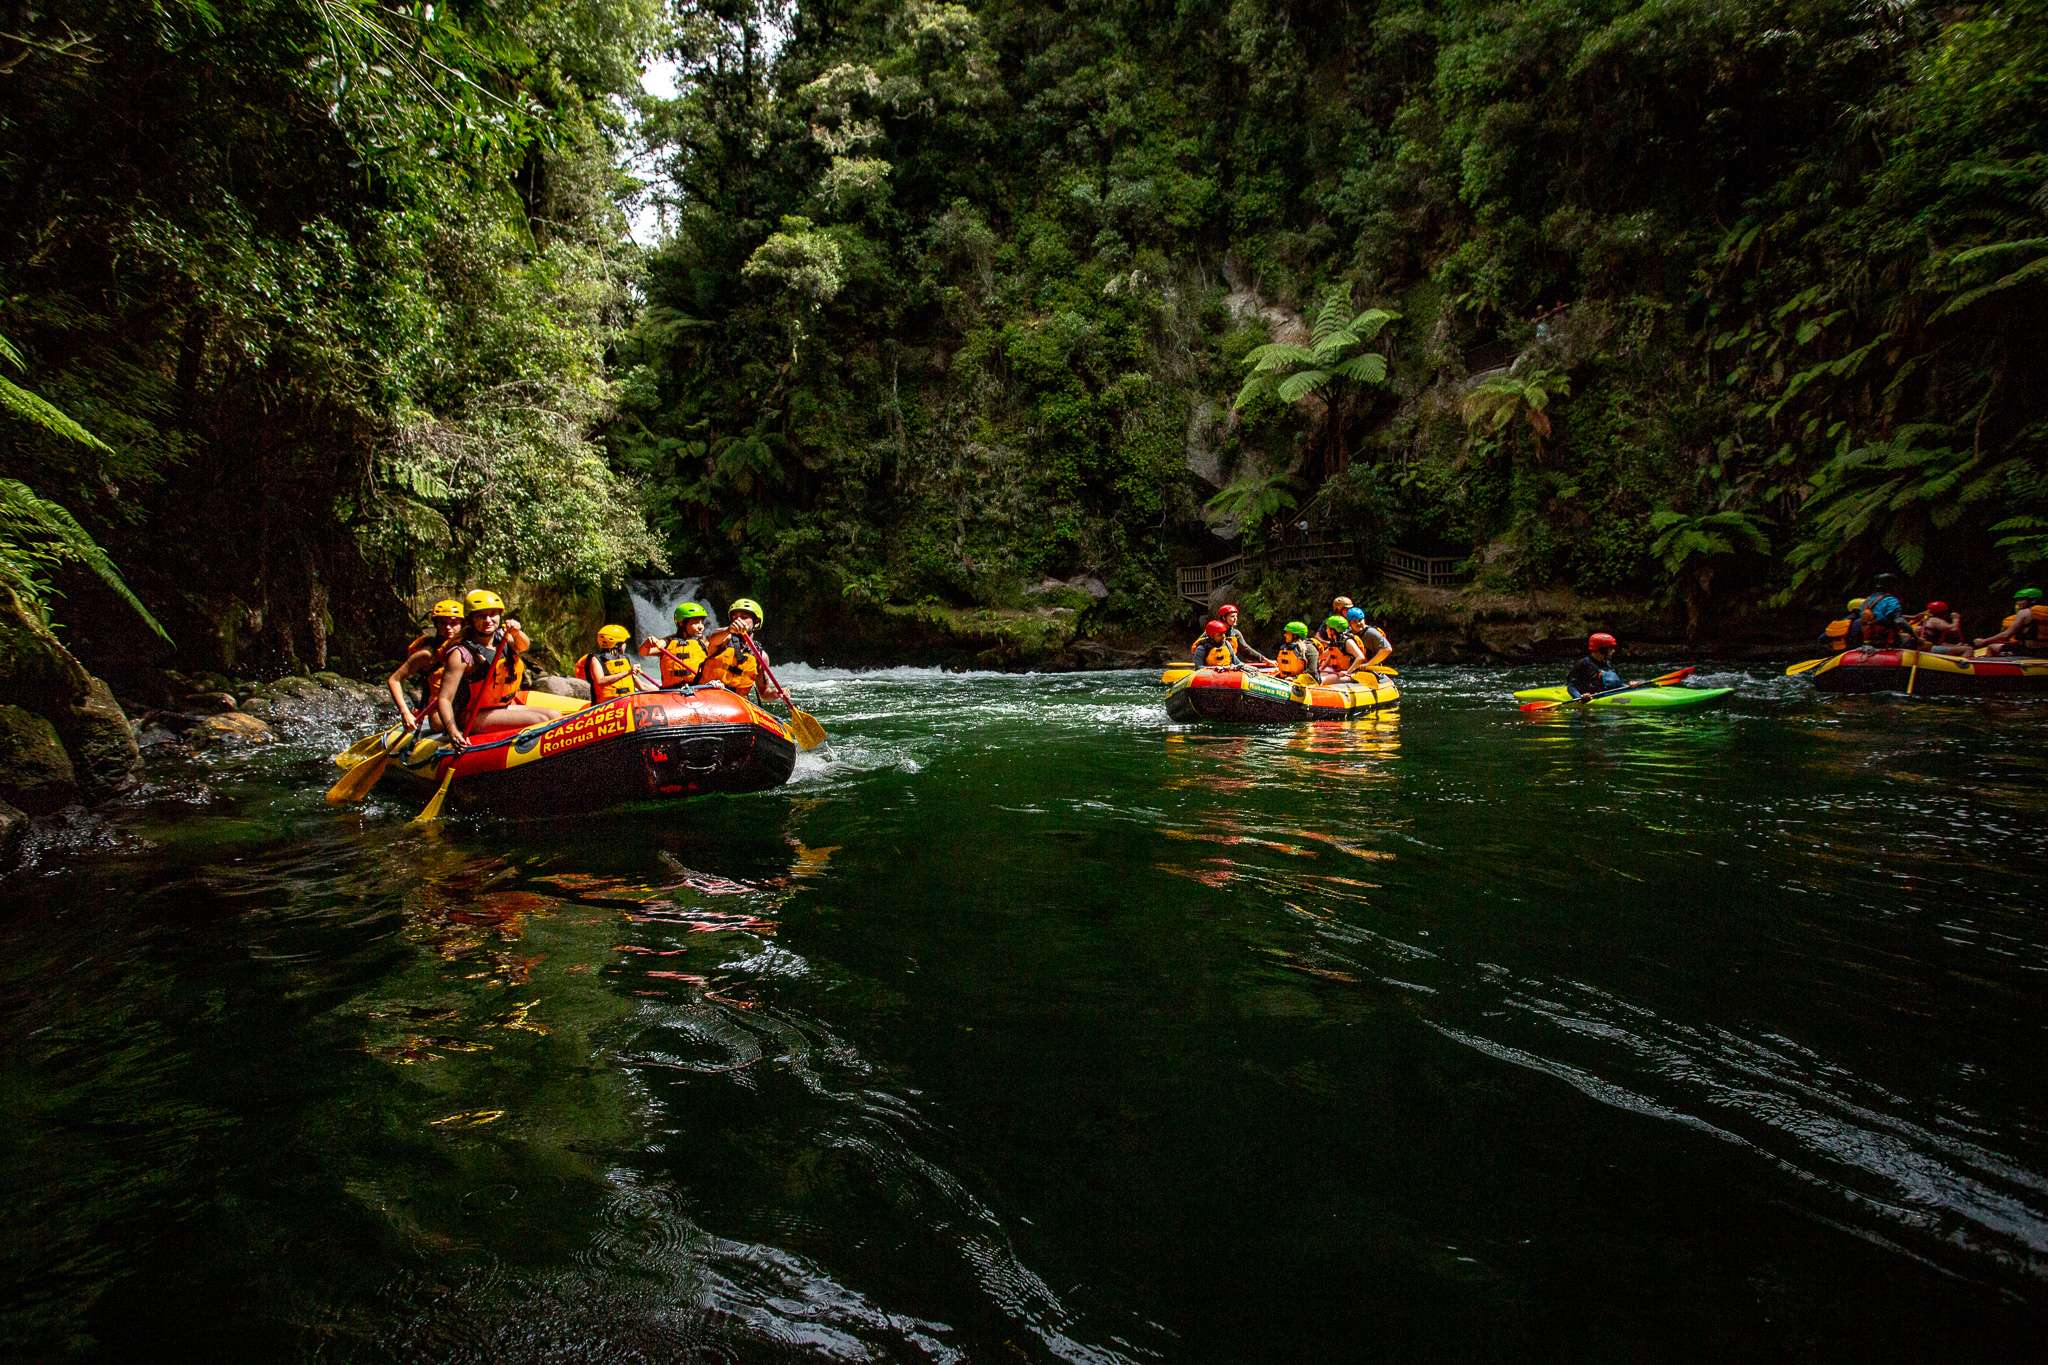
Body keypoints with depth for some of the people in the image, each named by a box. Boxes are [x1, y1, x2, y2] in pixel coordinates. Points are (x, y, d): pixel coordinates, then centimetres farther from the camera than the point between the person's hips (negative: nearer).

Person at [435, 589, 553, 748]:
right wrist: (452, 731, -35)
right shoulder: (462, 653, -14)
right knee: (539, 720, -22)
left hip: (504, 708, 8)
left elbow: (523, 646, -14)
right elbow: (444, 698, -19)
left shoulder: (502, 639, 8)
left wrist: (516, 633, -37)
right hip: (473, 718, -8)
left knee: (554, 716, -5)